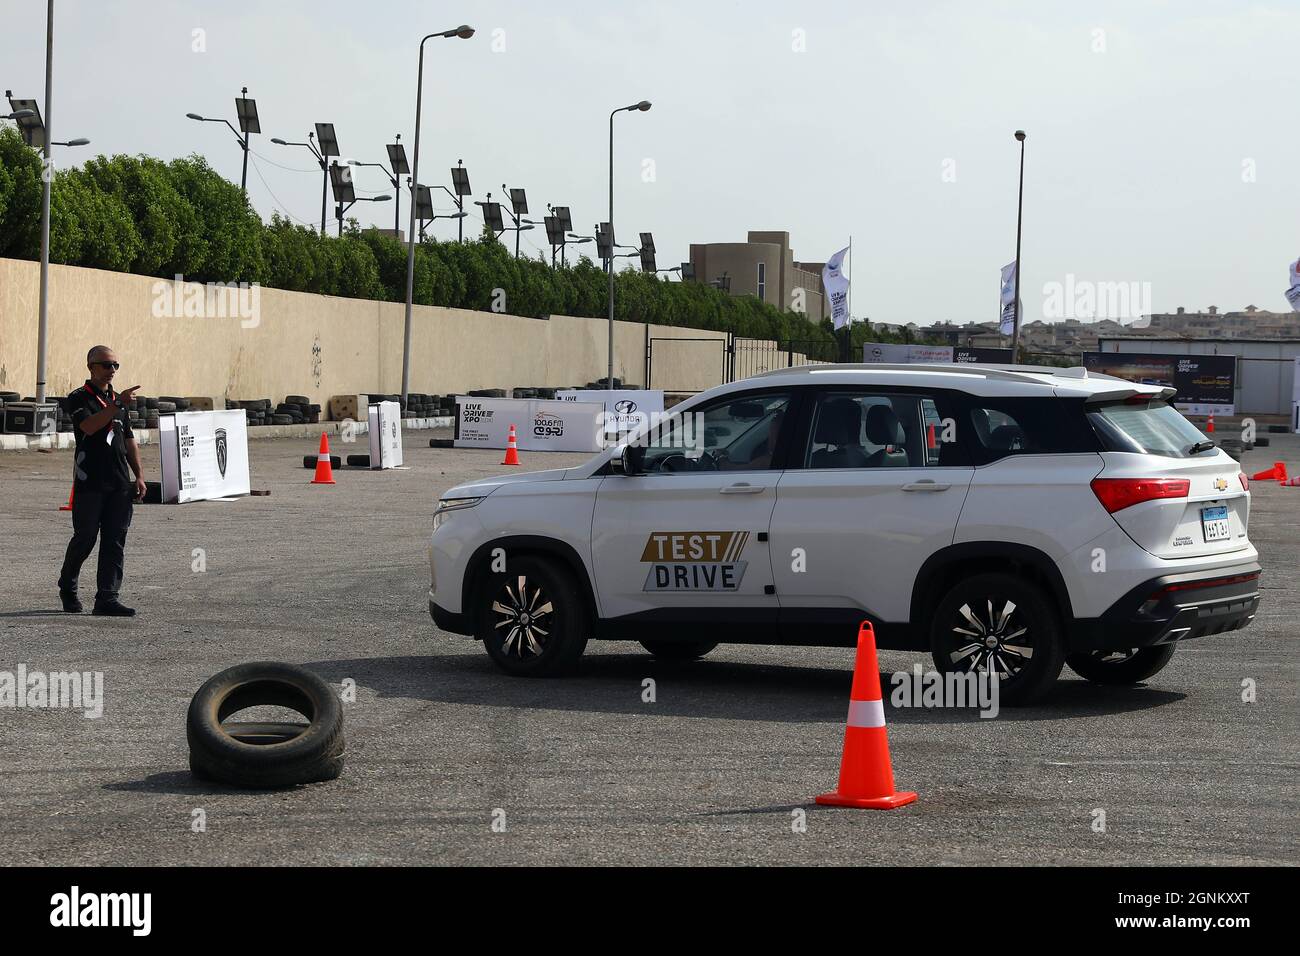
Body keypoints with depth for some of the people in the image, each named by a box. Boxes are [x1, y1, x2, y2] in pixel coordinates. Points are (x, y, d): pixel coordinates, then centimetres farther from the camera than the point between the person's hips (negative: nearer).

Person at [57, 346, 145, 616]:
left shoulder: (117, 400, 18)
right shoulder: (78, 399, -3)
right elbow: (88, 426, -22)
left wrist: (138, 476, 15)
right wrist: (116, 404, -29)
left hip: (119, 483, 6)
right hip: (89, 482, -6)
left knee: (115, 541, 0)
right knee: (85, 538, 0)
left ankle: (107, 598, 1)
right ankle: (67, 588, 22)